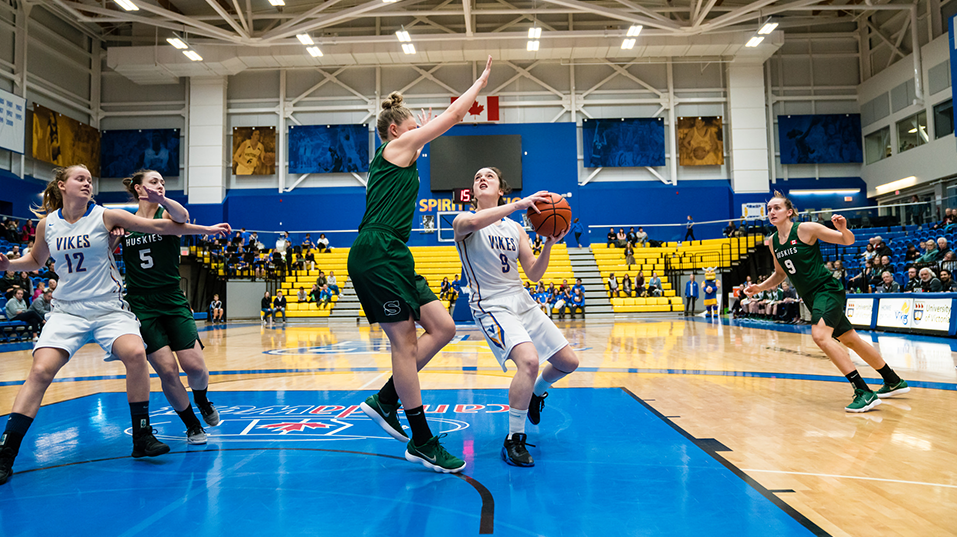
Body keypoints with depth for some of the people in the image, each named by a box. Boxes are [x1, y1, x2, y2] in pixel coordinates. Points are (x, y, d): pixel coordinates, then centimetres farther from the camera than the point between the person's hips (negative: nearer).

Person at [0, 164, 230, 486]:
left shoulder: (105, 216, -4)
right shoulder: (47, 224, 4)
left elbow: (159, 226, -6)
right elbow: (35, 260, 22)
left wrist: (206, 229, -8)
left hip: (109, 308, -2)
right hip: (67, 310, 2)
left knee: (135, 353, -25)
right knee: (41, 371, -15)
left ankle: (141, 438, -11)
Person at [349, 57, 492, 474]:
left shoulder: (397, 157, 24)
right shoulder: (395, 147, 1)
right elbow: (453, 115, 5)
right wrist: (482, 81, 16)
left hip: (391, 258, 10)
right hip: (377, 254, -10)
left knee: (443, 328, 4)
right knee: (405, 342, -7)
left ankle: (384, 400, 12)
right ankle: (422, 442, 2)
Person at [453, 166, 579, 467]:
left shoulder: (514, 228, 13)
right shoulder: (463, 222, -3)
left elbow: (534, 275, 8)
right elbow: (472, 222, -31)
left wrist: (549, 244, -8)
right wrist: (519, 204, -29)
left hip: (523, 302, 7)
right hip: (491, 306, -6)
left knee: (568, 362, 10)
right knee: (529, 360, -30)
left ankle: (536, 393, 42)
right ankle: (513, 440, -12)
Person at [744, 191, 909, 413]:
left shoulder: (806, 229, -11)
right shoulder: (772, 242, 7)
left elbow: (848, 241, -6)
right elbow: (780, 274, 21)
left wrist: (843, 229, -27)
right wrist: (760, 287, 6)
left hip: (827, 289, -7)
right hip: (812, 298, 7)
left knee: (820, 335, -28)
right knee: (851, 340, 16)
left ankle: (864, 392, -23)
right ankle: (894, 382, 33)